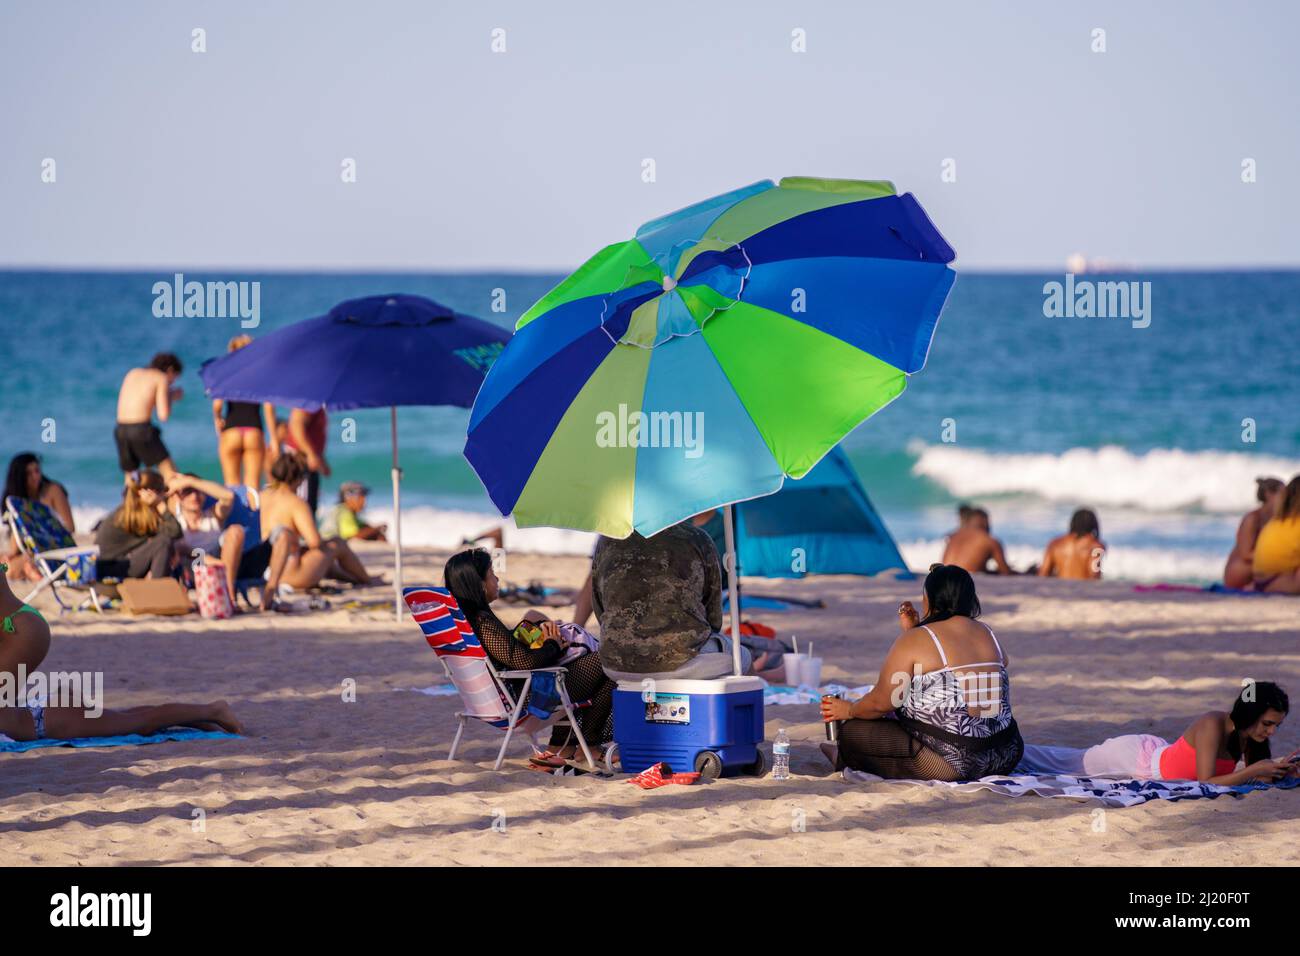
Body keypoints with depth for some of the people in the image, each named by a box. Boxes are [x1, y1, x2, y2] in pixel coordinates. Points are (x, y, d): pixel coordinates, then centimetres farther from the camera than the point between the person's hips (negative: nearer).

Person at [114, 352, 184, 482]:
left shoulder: (133, 373, 22)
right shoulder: (162, 378, 4)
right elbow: (163, 415, -5)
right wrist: (170, 397, 16)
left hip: (121, 430, 5)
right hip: (141, 431, -5)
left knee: (130, 481, 18)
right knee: (170, 472, 6)